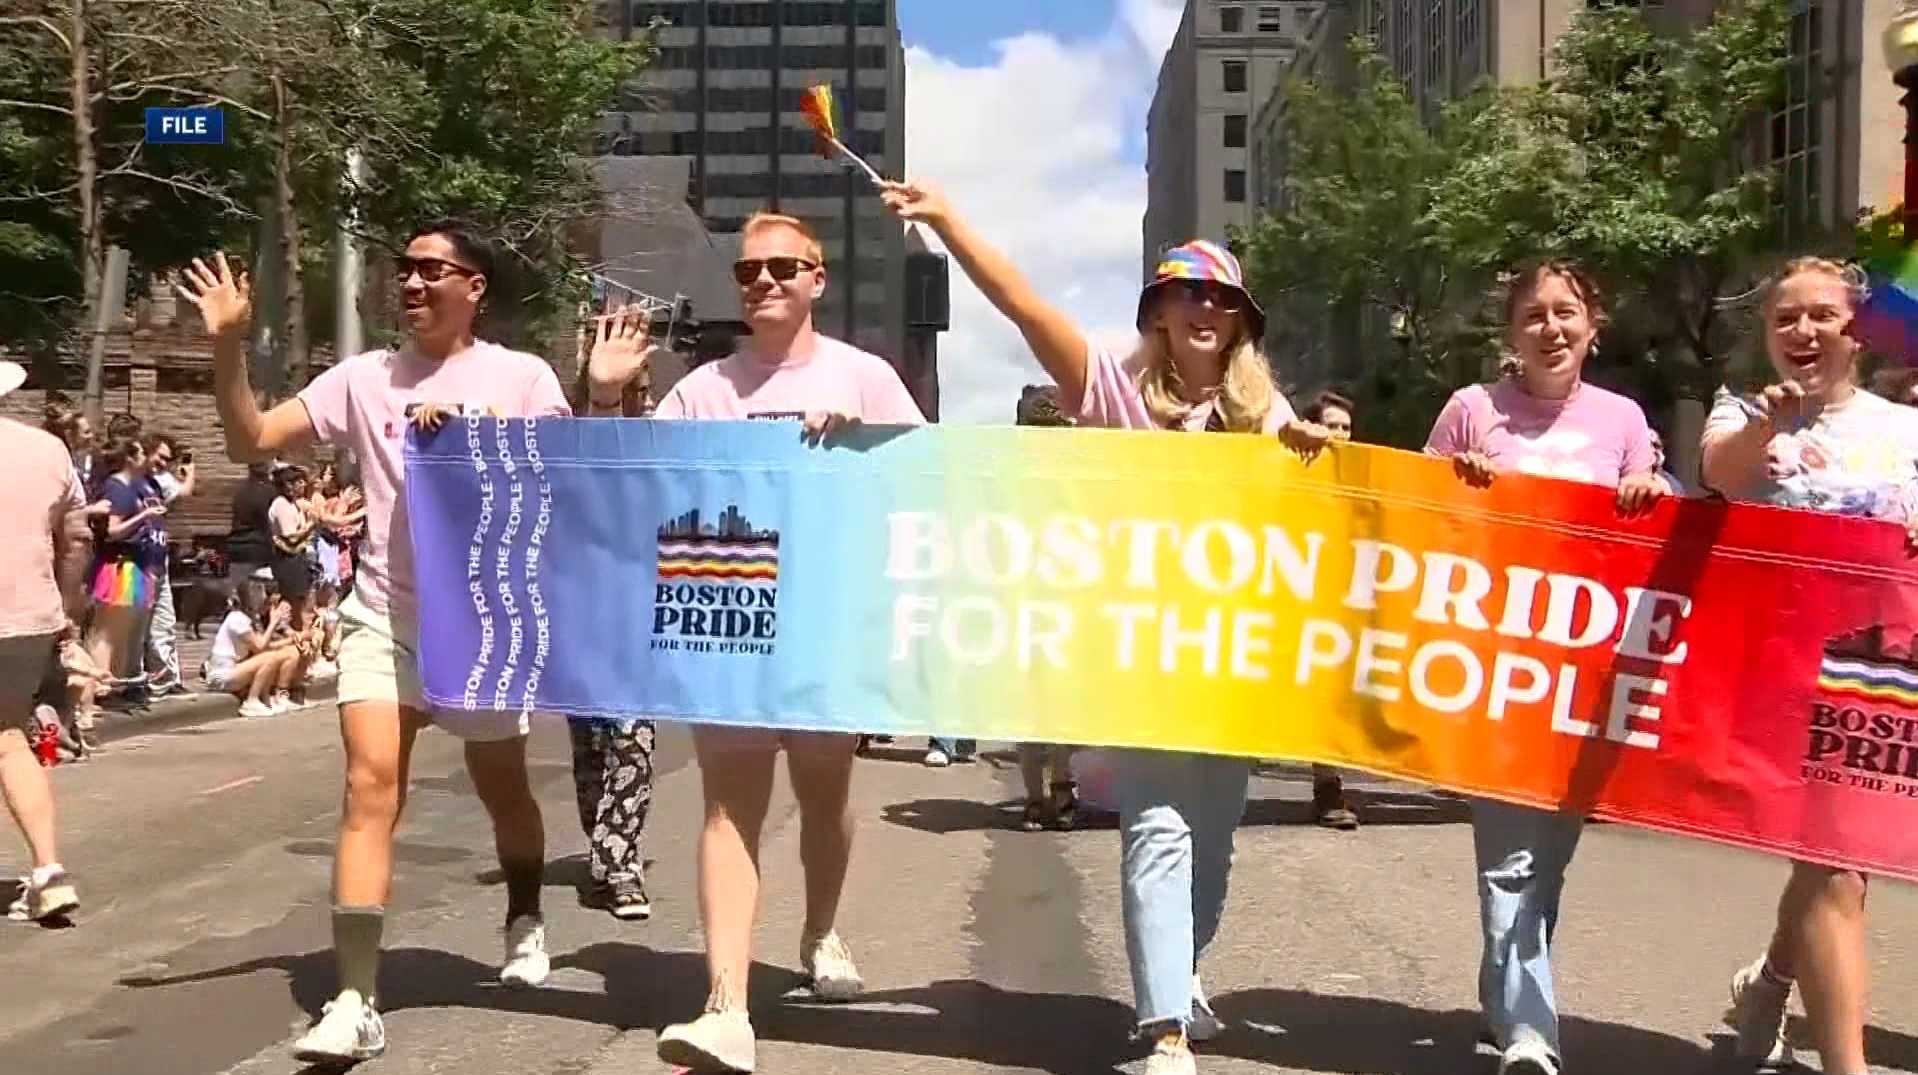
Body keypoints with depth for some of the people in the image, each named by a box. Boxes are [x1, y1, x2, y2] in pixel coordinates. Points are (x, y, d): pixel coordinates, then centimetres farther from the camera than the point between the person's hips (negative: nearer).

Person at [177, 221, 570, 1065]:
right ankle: (356, 1002, -15)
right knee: (370, 786, -14)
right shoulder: (364, 378, 3)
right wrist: (228, 345, -12)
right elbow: (251, 441, 1)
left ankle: (525, 920, 46)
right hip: (383, 618, 1)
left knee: (502, 789, 16)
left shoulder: (521, 376, -3)